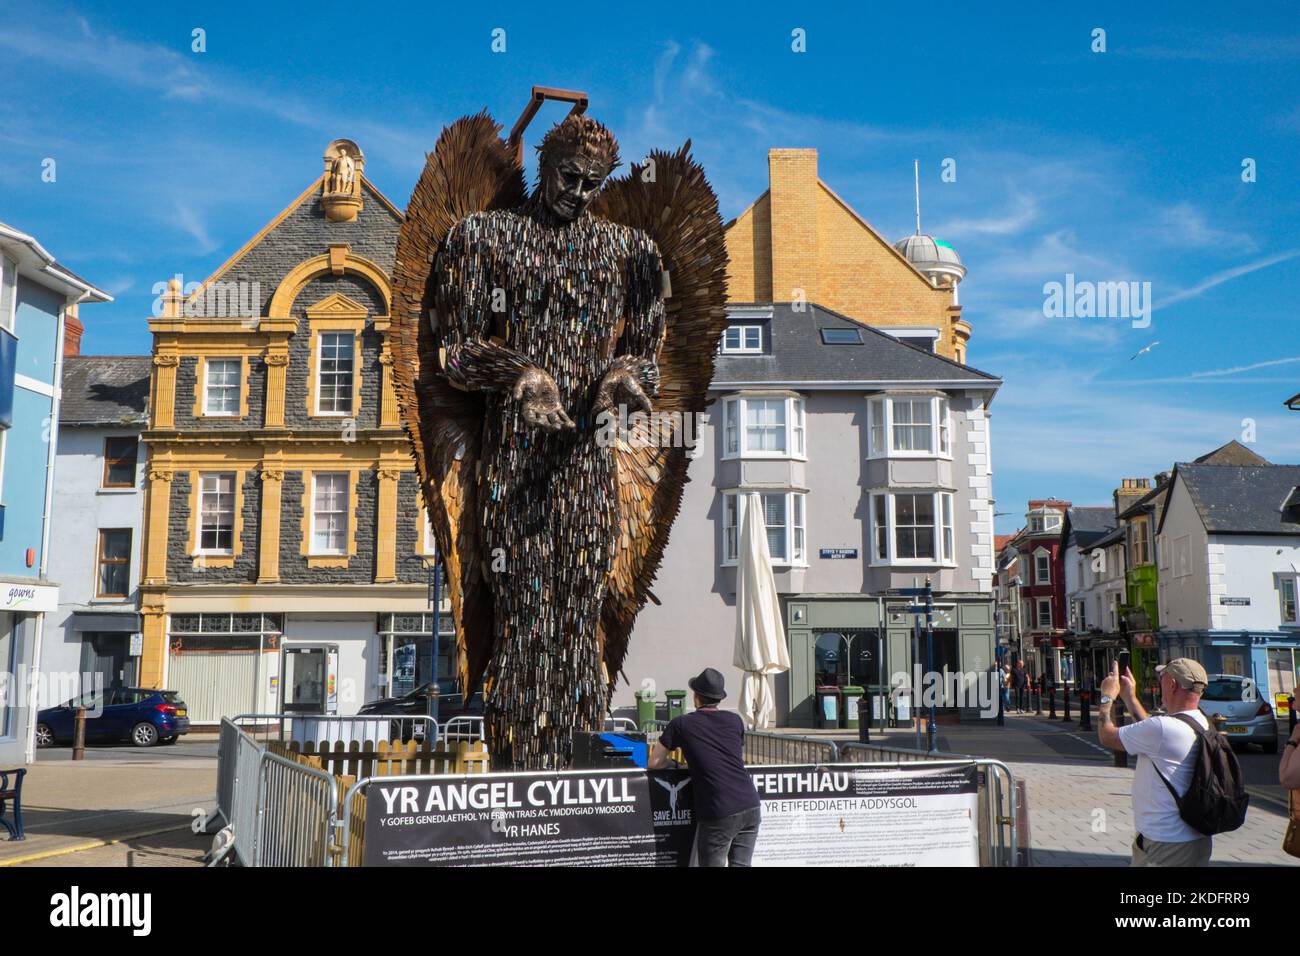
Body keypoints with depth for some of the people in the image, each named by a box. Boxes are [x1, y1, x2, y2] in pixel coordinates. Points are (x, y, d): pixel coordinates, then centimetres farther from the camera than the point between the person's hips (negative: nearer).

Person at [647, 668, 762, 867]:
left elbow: (654, 763, 11)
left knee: (712, 863, 4)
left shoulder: (681, 724, 4)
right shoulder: (735, 720, 14)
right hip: (751, 807, 4)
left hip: (719, 815, -4)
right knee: (741, 864, 11)